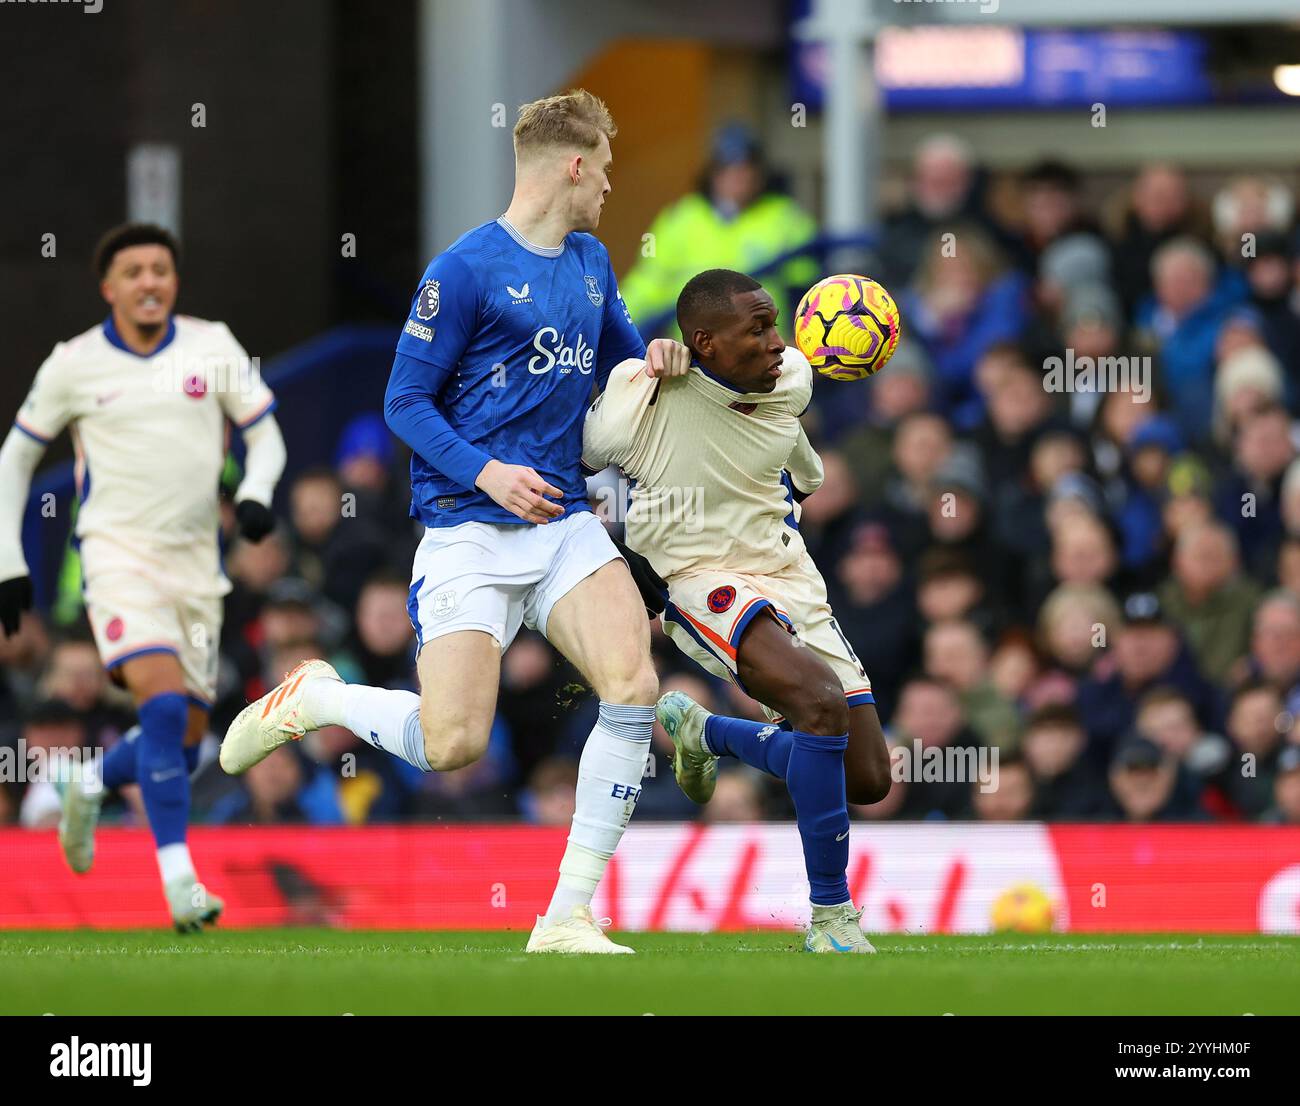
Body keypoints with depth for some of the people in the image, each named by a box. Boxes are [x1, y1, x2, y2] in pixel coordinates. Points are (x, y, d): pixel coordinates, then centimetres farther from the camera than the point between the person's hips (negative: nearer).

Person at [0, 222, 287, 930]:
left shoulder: (212, 347, 3)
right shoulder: (74, 365, -1)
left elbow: (265, 434, 10)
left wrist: (255, 494, -12)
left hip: (196, 563, 4)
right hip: (118, 555, -4)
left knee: (185, 742, 5)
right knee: (164, 705, -24)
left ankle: (92, 788, 37)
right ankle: (180, 884, -25)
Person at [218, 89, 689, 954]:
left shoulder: (590, 262, 13)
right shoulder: (466, 269, -9)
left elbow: (620, 350, 31)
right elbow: (405, 401, -7)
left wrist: (658, 357, 7)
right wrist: (485, 473, -20)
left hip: (564, 521, 6)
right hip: (469, 531, -6)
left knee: (634, 688, -17)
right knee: (452, 745, -15)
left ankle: (569, 916, -10)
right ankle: (313, 698, 18)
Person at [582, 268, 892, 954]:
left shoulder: (790, 381, -4)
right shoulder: (638, 399, -20)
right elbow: (574, 465, 1)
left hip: (791, 582, 7)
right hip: (704, 585, -7)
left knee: (867, 779, 3)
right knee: (823, 702, -34)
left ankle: (703, 731, 32)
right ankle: (830, 917, -22)